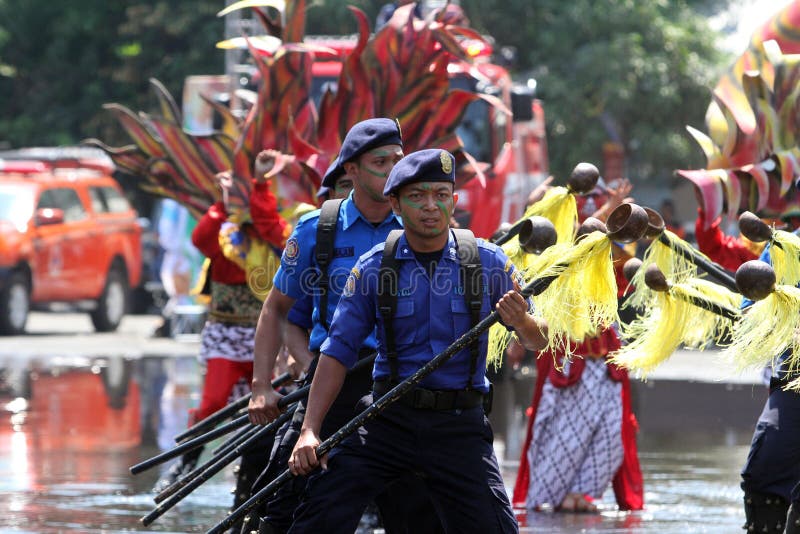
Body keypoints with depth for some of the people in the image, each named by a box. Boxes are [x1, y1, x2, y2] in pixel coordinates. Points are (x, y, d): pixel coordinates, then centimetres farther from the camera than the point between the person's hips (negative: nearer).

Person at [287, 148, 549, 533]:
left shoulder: (489, 263, 2)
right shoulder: (374, 267, 1)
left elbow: (538, 343, 7)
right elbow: (338, 351, 0)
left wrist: (522, 322, -18)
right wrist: (310, 430, -9)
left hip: (460, 426, 0)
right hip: (390, 418, 0)